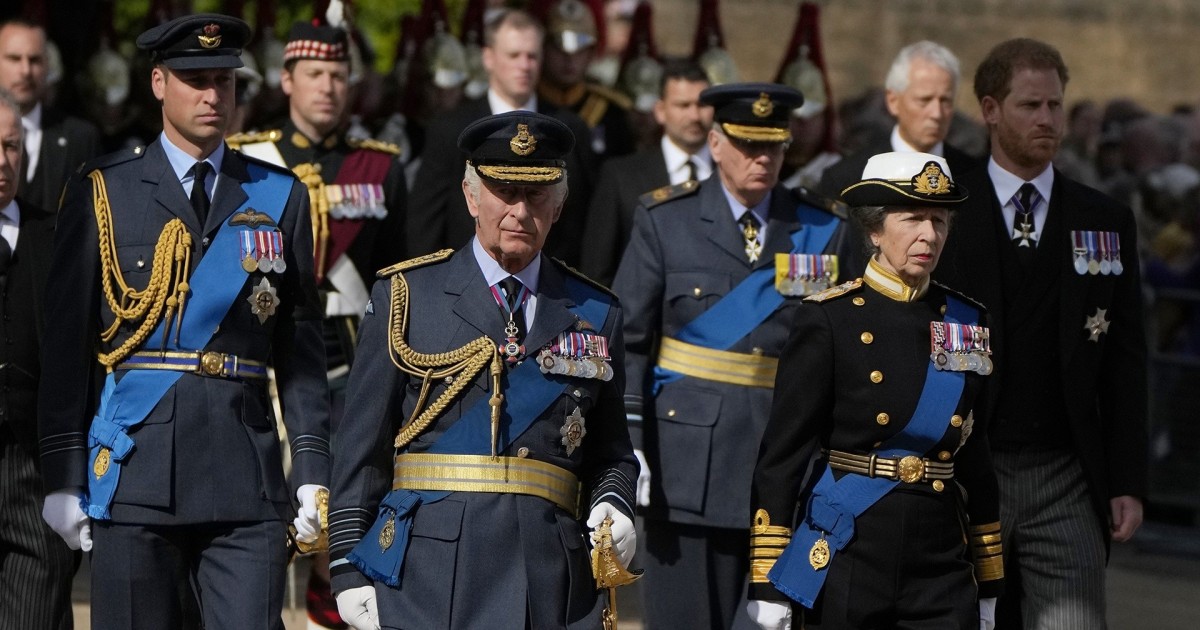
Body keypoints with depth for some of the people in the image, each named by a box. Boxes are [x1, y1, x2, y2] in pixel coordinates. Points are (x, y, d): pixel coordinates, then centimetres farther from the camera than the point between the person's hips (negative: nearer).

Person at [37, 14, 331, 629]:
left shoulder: (279, 196, 10)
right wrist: (62, 473, -3)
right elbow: (65, 340, 3)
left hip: (245, 471, 1)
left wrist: (312, 466, 3)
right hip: (134, 467, -1)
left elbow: (301, 342, 10)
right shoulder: (102, 192, 5)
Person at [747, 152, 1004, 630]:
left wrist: (987, 589, 15)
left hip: (941, 563, 4)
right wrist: (767, 587, -10)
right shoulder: (829, 320, -4)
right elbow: (782, 453, -5)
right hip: (845, 567, -3)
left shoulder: (967, 322, 10)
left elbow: (977, 460, 15)